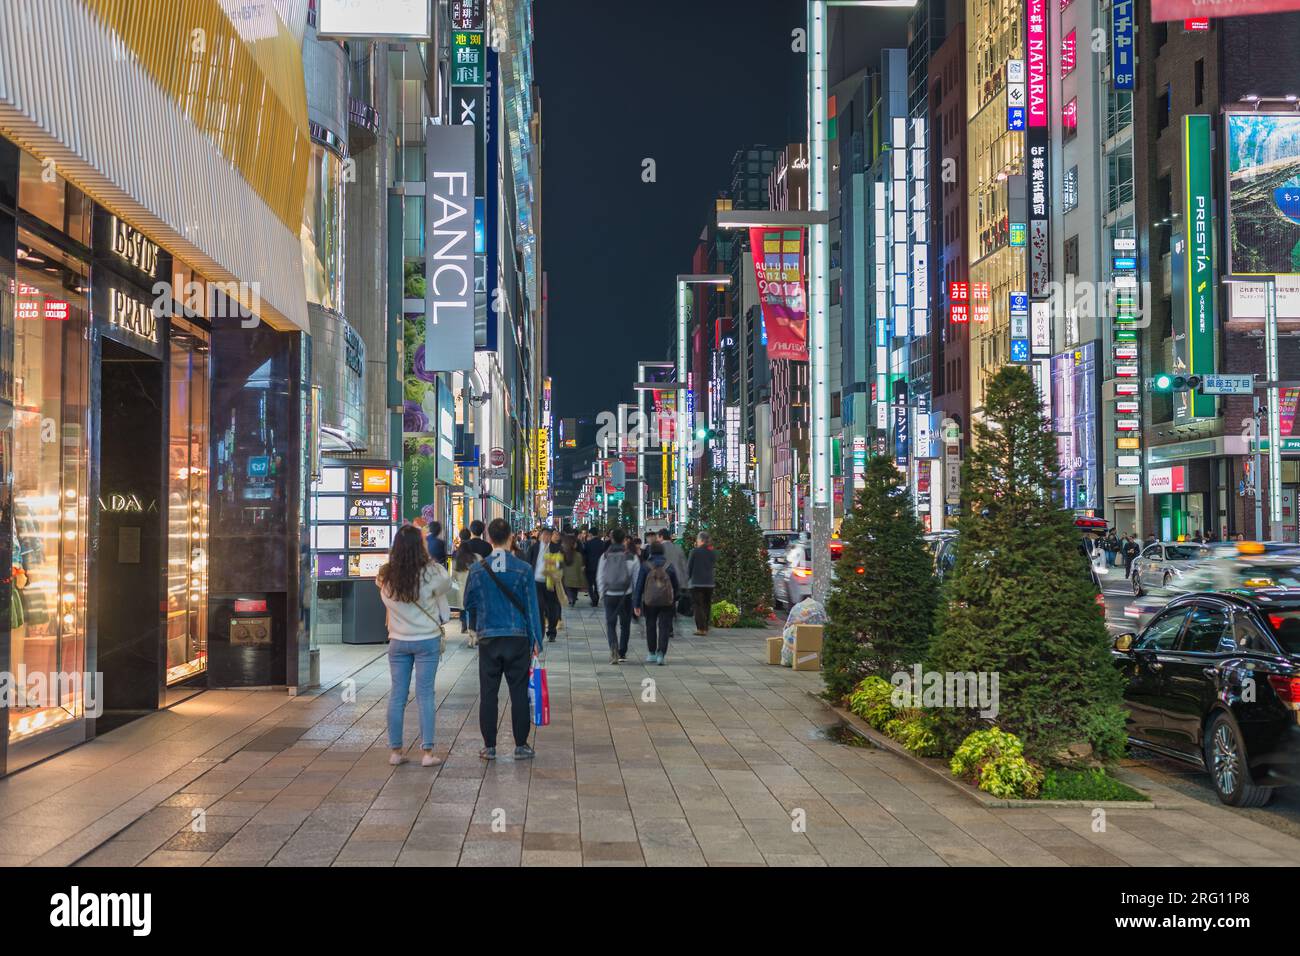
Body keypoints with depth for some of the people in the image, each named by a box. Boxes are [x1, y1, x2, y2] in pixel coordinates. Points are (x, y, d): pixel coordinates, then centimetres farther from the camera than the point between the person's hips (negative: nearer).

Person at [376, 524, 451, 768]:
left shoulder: (385, 576, -8)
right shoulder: (430, 573, -15)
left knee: (396, 695, 9)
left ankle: (395, 751, 14)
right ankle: (427, 752, 2)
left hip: (397, 641, 3)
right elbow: (446, 585, 4)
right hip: (427, 640, -3)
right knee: (425, 695, 2)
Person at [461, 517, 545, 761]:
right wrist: (536, 640, 4)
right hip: (517, 638, -1)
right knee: (518, 693, 6)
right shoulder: (523, 569, -6)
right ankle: (521, 745, 10)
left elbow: (468, 603, 8)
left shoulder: (477, 570, -3)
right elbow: (532, 607, -2)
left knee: (488, 693, 7)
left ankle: (489, 746, 10)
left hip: (488, 639, 1)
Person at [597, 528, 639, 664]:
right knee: (625, 624, 13)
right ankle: (622, 653, 17)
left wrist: (602, 592, 15)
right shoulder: (631, 557, -7)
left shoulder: (605, 556, -1)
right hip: (626, 595, -1)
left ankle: (614, 647, -17)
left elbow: (599, 577, 3)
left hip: (609, 595, 1)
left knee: (611, 623, 7)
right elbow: (636, 578, -3)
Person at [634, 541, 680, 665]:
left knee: (650, 627, 15)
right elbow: (676, 586, 5)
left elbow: (639, 586, -6)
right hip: (667, 602, 0)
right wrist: (674, 599, 21)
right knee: (664, 627, 2)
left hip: (650, 602, 0)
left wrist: (636, 604, -2)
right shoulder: (669, 566, 0)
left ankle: (652, 654, 20)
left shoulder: (646, 566, -5)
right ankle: (661, 654, -12)